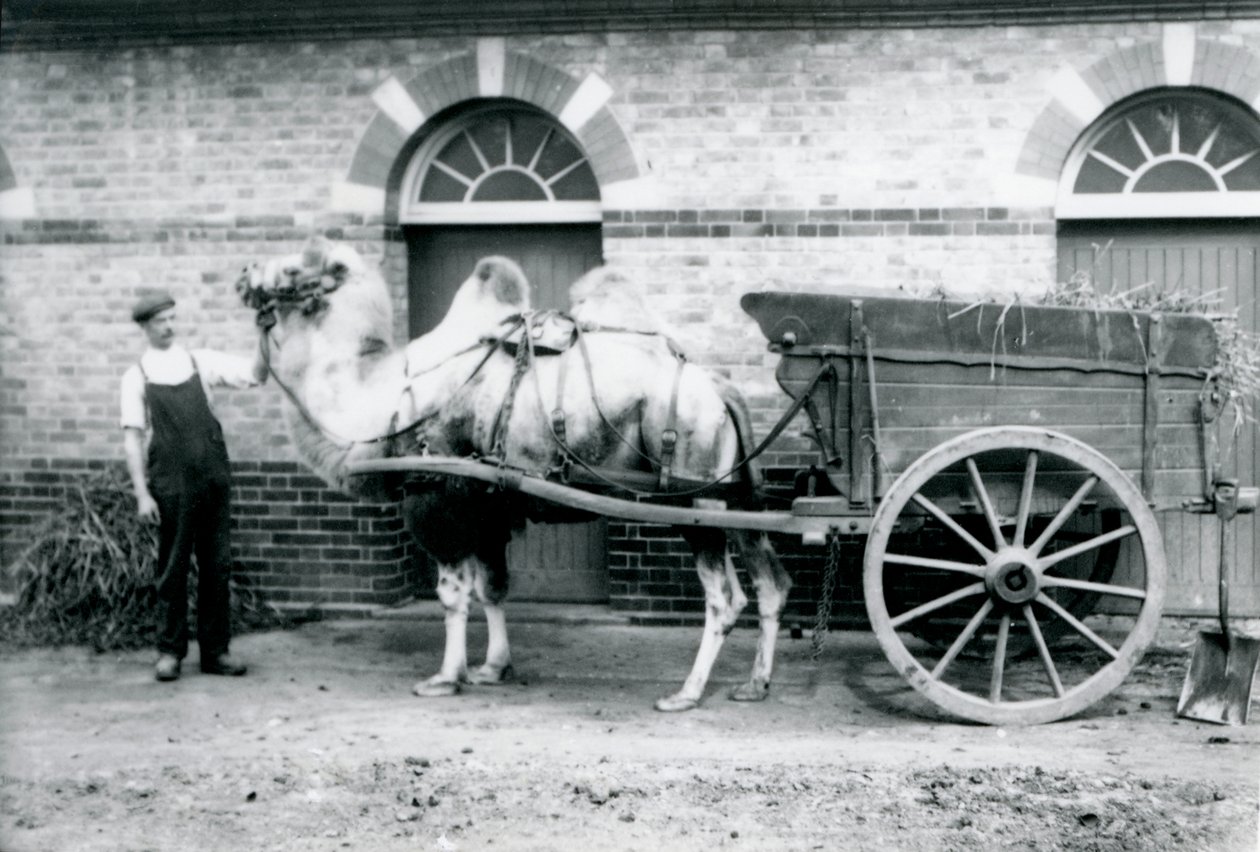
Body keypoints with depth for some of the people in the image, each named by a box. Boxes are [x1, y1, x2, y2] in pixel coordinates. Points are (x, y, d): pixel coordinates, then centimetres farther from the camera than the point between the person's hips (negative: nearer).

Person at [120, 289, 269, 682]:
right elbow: (132, 438, 0)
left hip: (213, 480, 2)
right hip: (171, 487, -2)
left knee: (217, 567, 6)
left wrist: (263, 336, -12)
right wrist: (141, 493, -7)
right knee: (173, 569, 3)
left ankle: (215, 651, 14)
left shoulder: (200, 362, 8)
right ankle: (170, 651, 14)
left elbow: (256, 374, 3)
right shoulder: (137, 376, 3)